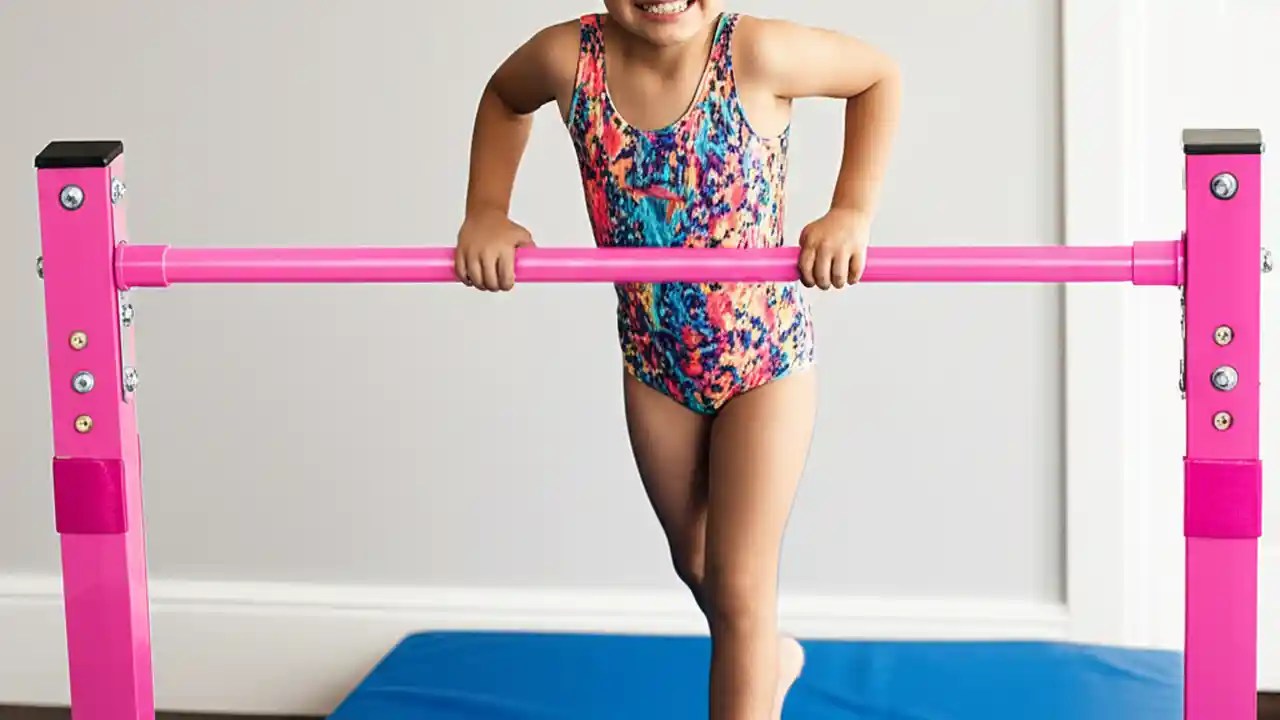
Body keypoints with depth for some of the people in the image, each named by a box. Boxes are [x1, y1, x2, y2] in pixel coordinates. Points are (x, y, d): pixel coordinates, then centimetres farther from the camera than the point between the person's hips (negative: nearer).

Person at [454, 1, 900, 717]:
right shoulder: (569, 58, -18)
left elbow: (879, 74, -10)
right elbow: (505, 98, 6)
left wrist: (853, 211, -19)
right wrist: (486, 213, -6)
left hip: (768, 355, -4)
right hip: (654, 362, 4)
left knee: (740, 586, -1)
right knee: (696, 563, 24)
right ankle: (771, 658, 55)